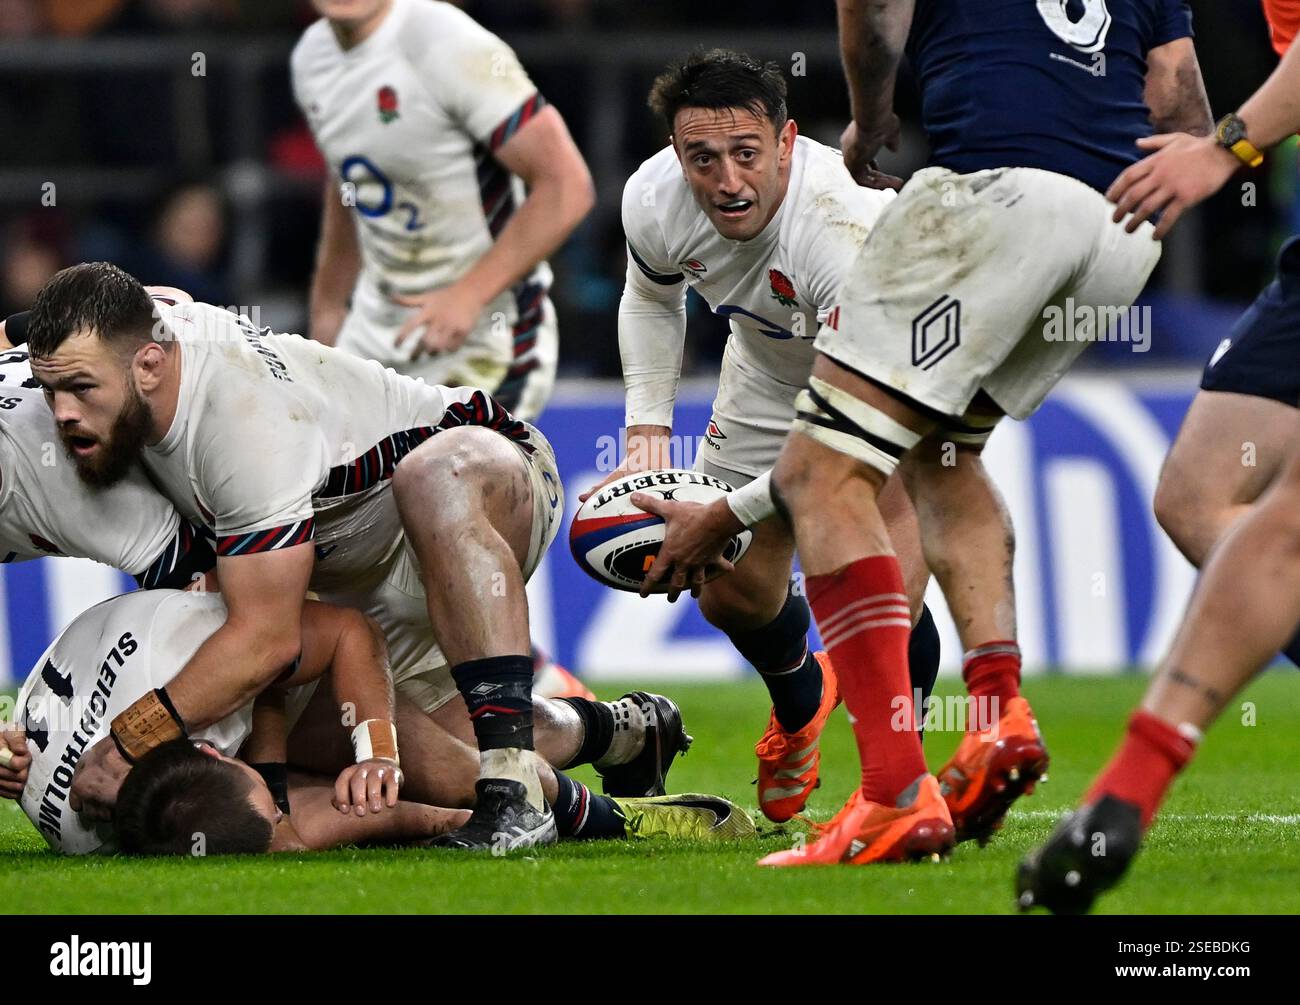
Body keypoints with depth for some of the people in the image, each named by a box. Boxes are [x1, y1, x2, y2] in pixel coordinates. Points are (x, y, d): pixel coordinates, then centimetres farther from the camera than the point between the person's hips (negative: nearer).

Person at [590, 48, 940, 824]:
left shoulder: (845, 228, -43)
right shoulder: (654, 200, -24)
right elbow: (652, 299, 4)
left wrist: (720, 518, -38)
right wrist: (649, 435, -6)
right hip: (772, 370, 5)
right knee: (731, 592, 4)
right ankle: (800, 699, 41)